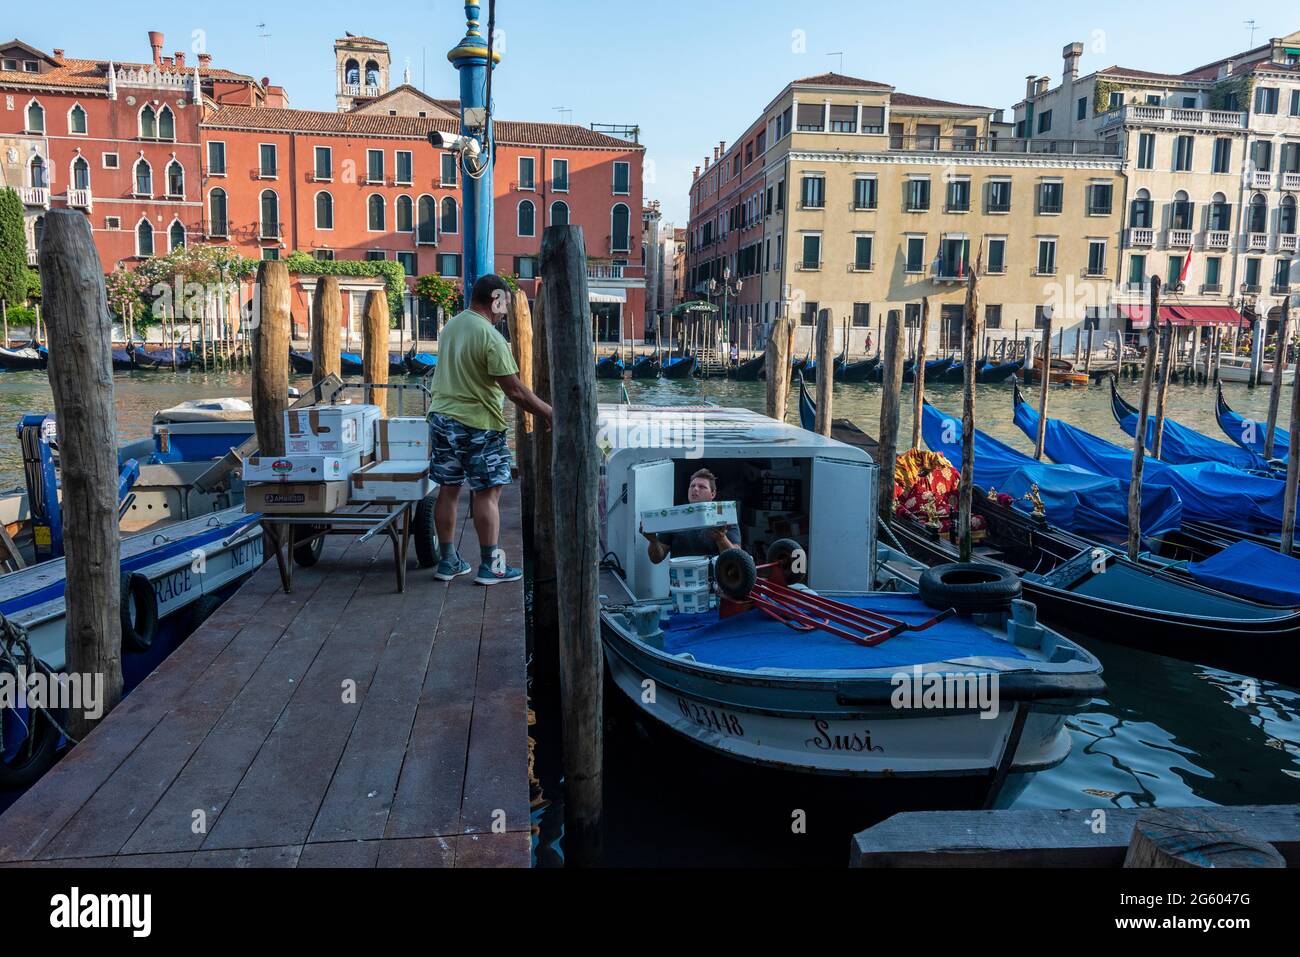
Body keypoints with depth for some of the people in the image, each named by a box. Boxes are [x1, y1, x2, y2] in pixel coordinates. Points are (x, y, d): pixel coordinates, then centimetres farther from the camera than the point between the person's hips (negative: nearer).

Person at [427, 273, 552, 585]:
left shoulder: (450, 326, 10)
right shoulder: (490, 337, -16)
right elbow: (514, 389, -18)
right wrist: (548, 413, -9)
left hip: (441, 418, 8)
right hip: (477, 424, -8)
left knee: (448, 490, 11)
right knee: (488, 493, 1)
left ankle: (447, 562, 18)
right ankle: (490, 566, 6)